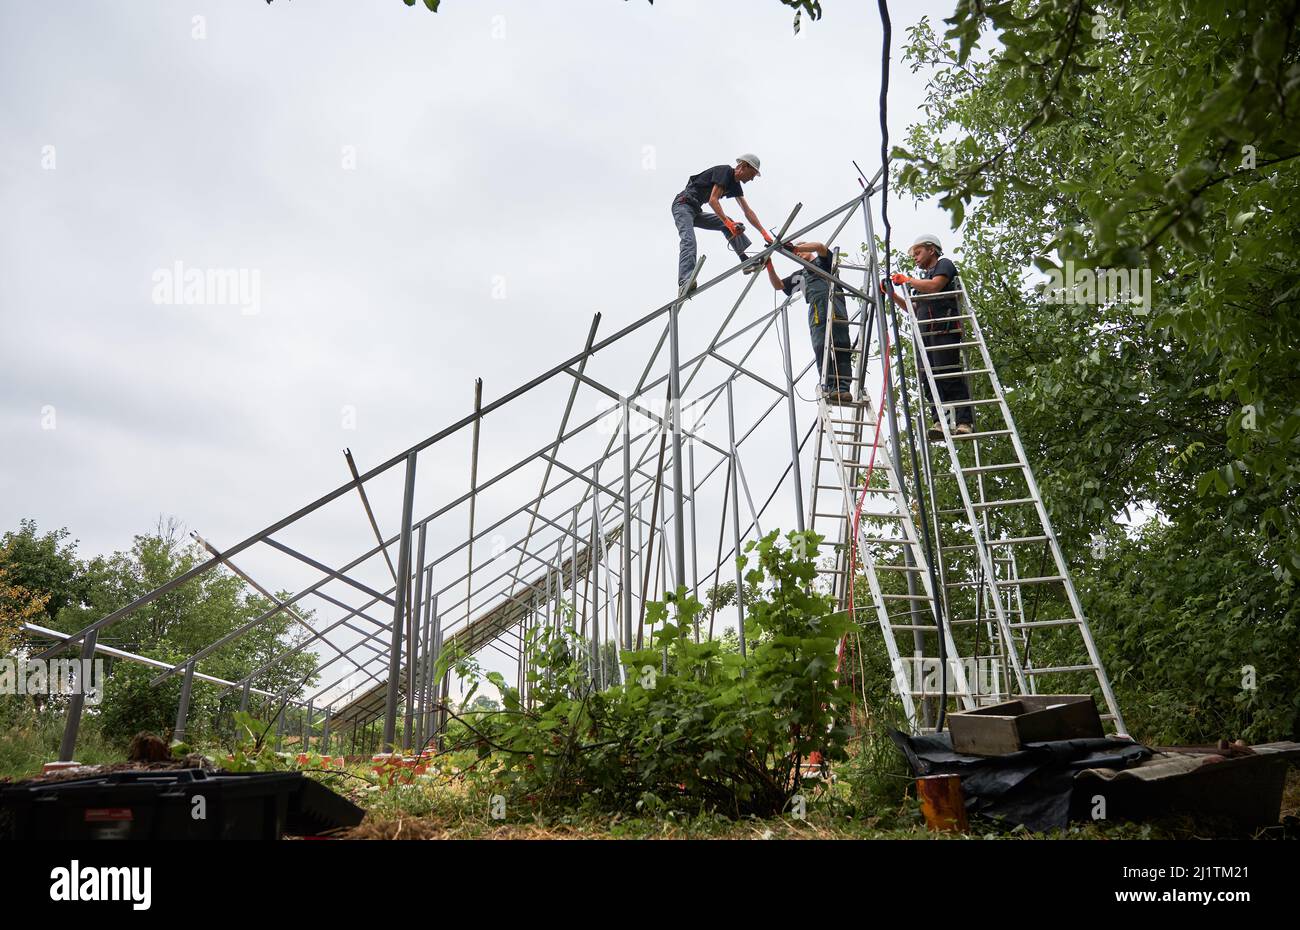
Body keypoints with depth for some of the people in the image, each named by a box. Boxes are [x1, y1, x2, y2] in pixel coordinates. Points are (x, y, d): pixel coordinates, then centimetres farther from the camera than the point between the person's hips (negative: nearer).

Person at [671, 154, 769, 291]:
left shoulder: (735, 185, 14)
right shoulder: (725, 171, -13)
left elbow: (748, 212, 14)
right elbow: (713, 200, -24)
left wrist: (764, 233, 8)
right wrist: (728, 222, -34)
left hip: (696, 212, 10)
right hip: (683, 205, -10)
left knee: (728, 223, 7)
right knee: (689, 241, -29)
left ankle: (746, 260, 0)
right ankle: (685, 282, -45)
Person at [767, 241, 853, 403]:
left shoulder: (823, 260, 24)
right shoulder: (800, 275, 37)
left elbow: (820, 246, 1)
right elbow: (778, 285, 30)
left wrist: (793, 247, -2)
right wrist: (769, 266, 16)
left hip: (833, 302, -4)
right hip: (816, 308, 4)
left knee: (841, 349, -14)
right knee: (820, 347, -15)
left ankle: (843, 388, -26)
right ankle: (829, 387, -24)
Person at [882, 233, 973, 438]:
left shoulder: (944, 264, 11)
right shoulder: (925, 276, 34)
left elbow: (934, 286, -10)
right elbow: (913, 308, 32)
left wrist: (907, 281, 0)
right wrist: (892, 294, 24)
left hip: (944, 328, -8)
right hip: (925, 332, 8)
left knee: (949, 375, -18)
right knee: (928, 377, -6)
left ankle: (965, 421, -22)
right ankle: (938, 421, -14)